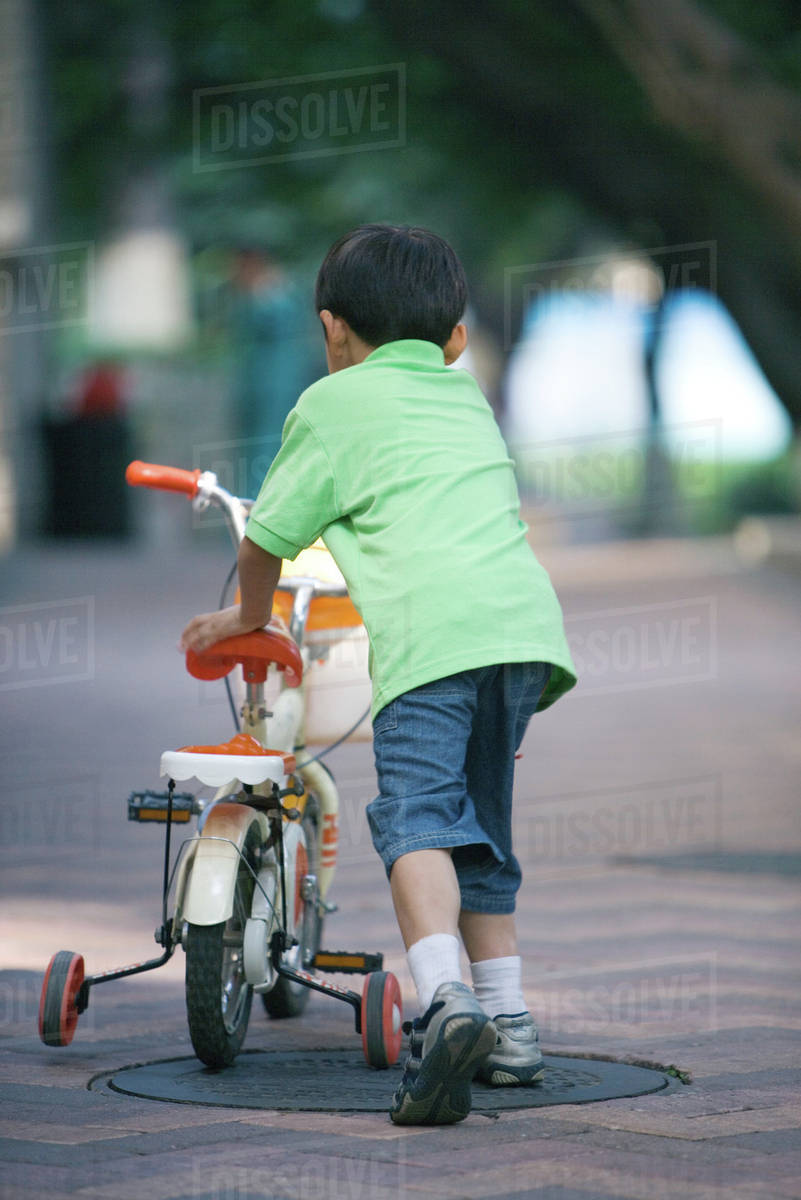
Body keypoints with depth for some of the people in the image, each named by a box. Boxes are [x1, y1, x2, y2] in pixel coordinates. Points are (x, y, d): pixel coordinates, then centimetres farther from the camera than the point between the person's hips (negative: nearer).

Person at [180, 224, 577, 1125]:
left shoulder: (333, 403, 13)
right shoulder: (468, 400, 32)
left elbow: (268, 537, 17)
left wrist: (248, 614, 37)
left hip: (430, 627, -7)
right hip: (526, 615, 7)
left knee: (416, 814, -18)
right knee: (479, 825, 20)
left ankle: (442, 999, -41)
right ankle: (508, 1026, 22)